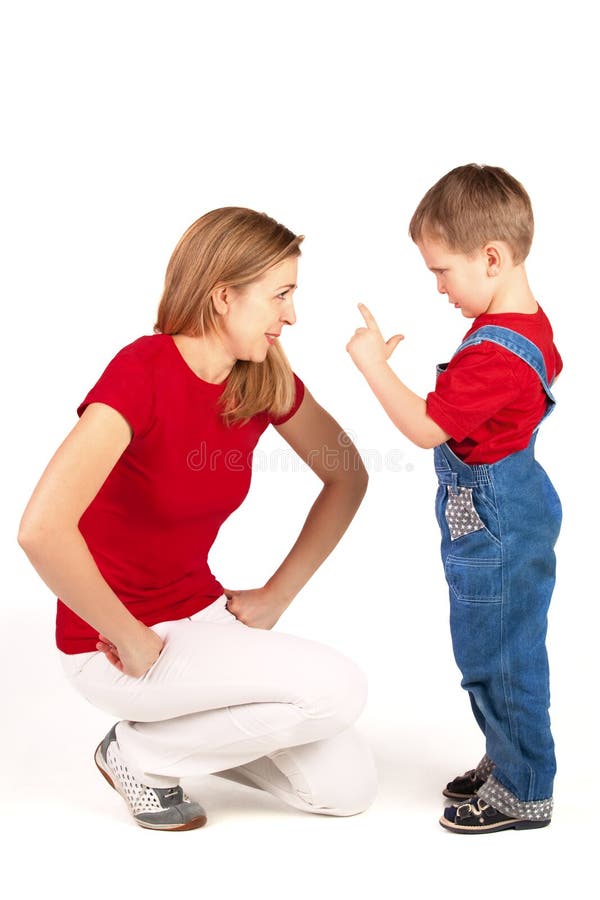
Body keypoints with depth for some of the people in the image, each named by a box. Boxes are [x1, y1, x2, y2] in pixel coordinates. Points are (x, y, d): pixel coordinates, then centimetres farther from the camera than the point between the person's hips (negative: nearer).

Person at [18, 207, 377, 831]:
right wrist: (132, 639, -24)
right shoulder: (142, 372, -26)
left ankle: (191, 727, 18)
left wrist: (276, 595, 3)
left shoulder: (264, 377, -5)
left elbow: (346, 477, 10)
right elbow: (42, 530, -37)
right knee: (339, 688, -21)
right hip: (115, 644, -6)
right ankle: (141, 751, -1)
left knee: (347, 788, 0)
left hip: (202, 612, 7)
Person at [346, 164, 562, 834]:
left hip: (496, 532, -10)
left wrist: (374, 364, -19)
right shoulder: (531, 322, 3)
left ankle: (523, 793, 20)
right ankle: (507, 761, 37)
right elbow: (549, 373, 25)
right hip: (509, 517, 10)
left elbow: (425, 427, -26)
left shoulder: (493, 355, -29)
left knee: (498, 658, 4)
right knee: (494, 653, 21)